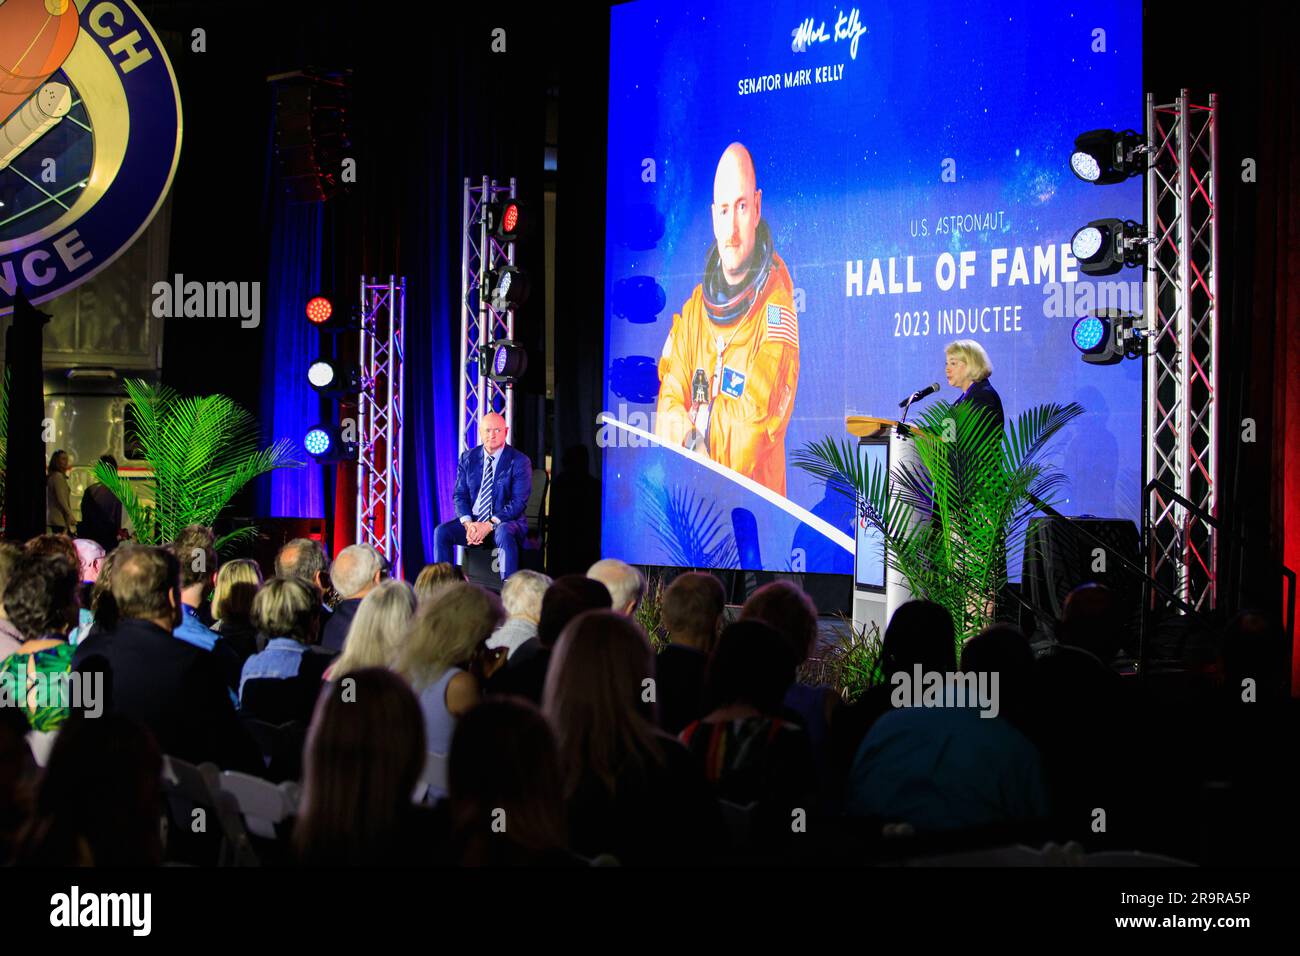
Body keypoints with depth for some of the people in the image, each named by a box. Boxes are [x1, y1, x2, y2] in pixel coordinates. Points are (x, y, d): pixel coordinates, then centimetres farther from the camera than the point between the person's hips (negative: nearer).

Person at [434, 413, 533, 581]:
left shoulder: (519, 461, -6)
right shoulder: (468, 458, 7)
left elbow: (518, 502, -12)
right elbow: (460, 495, 6)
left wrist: (489, 525, -22)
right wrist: (468, 523, -14)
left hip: (506, 522, -4)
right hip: (473, 520, 4)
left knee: (504, 534, -38)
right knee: (441, 532, -20)